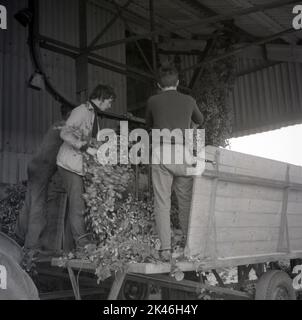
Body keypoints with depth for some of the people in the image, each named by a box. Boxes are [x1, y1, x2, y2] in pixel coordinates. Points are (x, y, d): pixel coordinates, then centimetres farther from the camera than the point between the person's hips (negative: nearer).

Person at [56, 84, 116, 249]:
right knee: (77, 204, -7)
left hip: (81, 164, 9)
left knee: (77, 203, 9)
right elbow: (65, 133, -23)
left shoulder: (93, 114, 17)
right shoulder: (82, 111, -12)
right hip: (70, 163, -9)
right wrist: (86, 148, -25)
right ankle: (81, 241, -2)